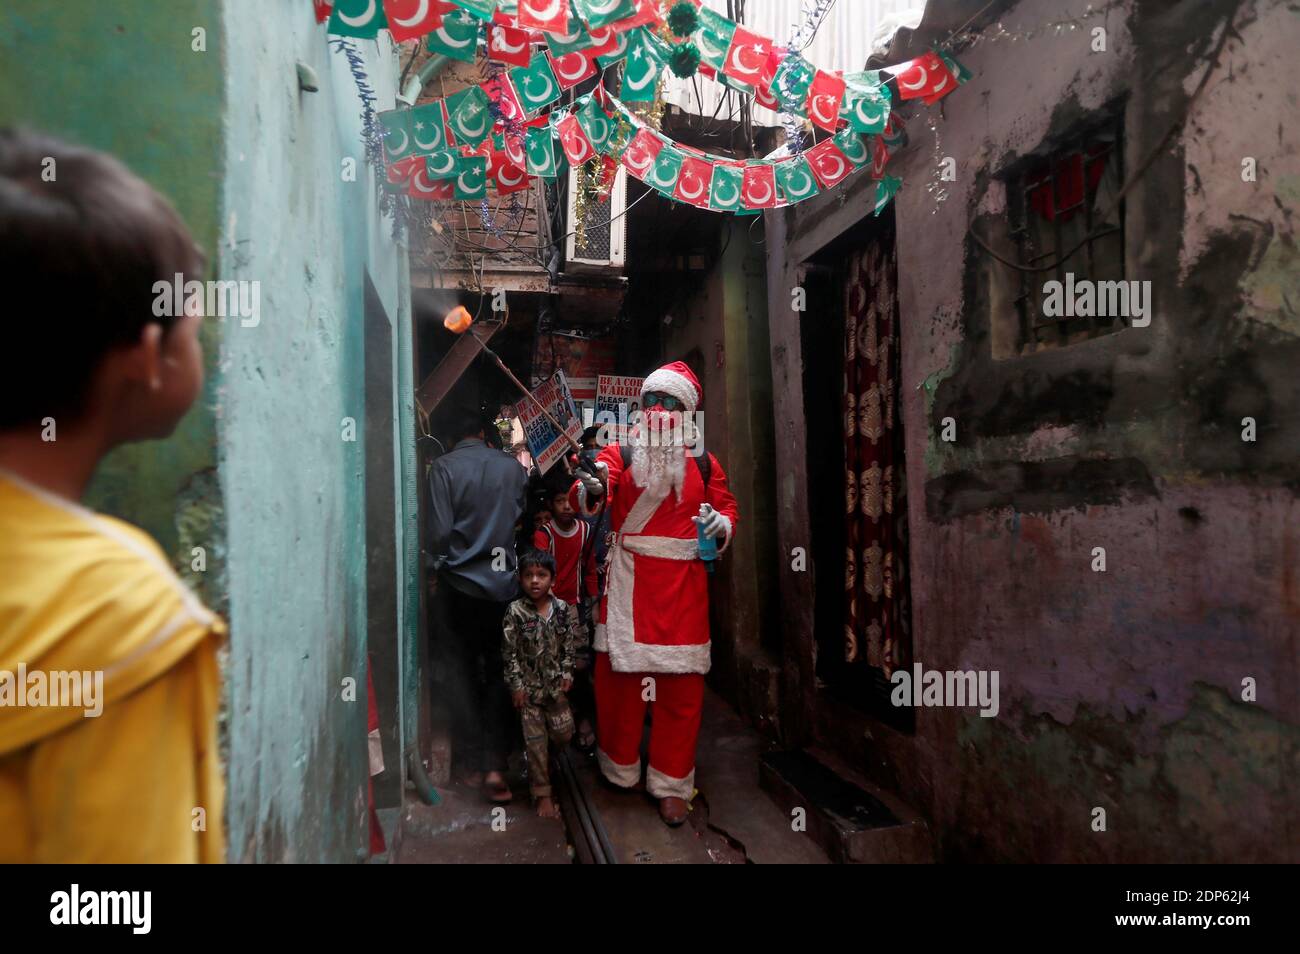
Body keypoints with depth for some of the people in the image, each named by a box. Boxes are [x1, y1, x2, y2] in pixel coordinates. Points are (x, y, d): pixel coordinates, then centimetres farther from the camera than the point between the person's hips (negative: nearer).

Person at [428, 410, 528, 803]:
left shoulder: (444, 467, -8)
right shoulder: (512, 466, -1)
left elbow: (439, 531, -11)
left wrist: (440, 559, 8)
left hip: (459, 582, -2)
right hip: (503, 582, 2)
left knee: (462, 671, 11)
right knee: (498, 671, 11)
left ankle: (471, 763, 16)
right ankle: (495, 763, 4)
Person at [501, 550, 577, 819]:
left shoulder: (563, 608, -3)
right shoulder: (516, 611, -13)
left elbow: (568, 645, 5)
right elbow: (509, 652, -10)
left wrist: (567, 674, 0)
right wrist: (516, 685, -11)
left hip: (555, 684, 3)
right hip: (528, 685, -3)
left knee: (564, 732, 6)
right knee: (535, 741, 3)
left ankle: (546, 763, 38)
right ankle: (542, 793, 15)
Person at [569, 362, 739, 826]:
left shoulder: (704, 462, 9)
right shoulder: (621, 452, 3)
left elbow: (727, 509, 16)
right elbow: (587, 492, -13)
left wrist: (721, 524, -7)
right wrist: (590, 491, -37)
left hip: (683, 585, 1)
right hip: (629, 581, -1)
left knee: (681, 683, 3)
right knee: (620, 672, 5)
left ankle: (672, 783, 20)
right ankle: (620, 768, 29)